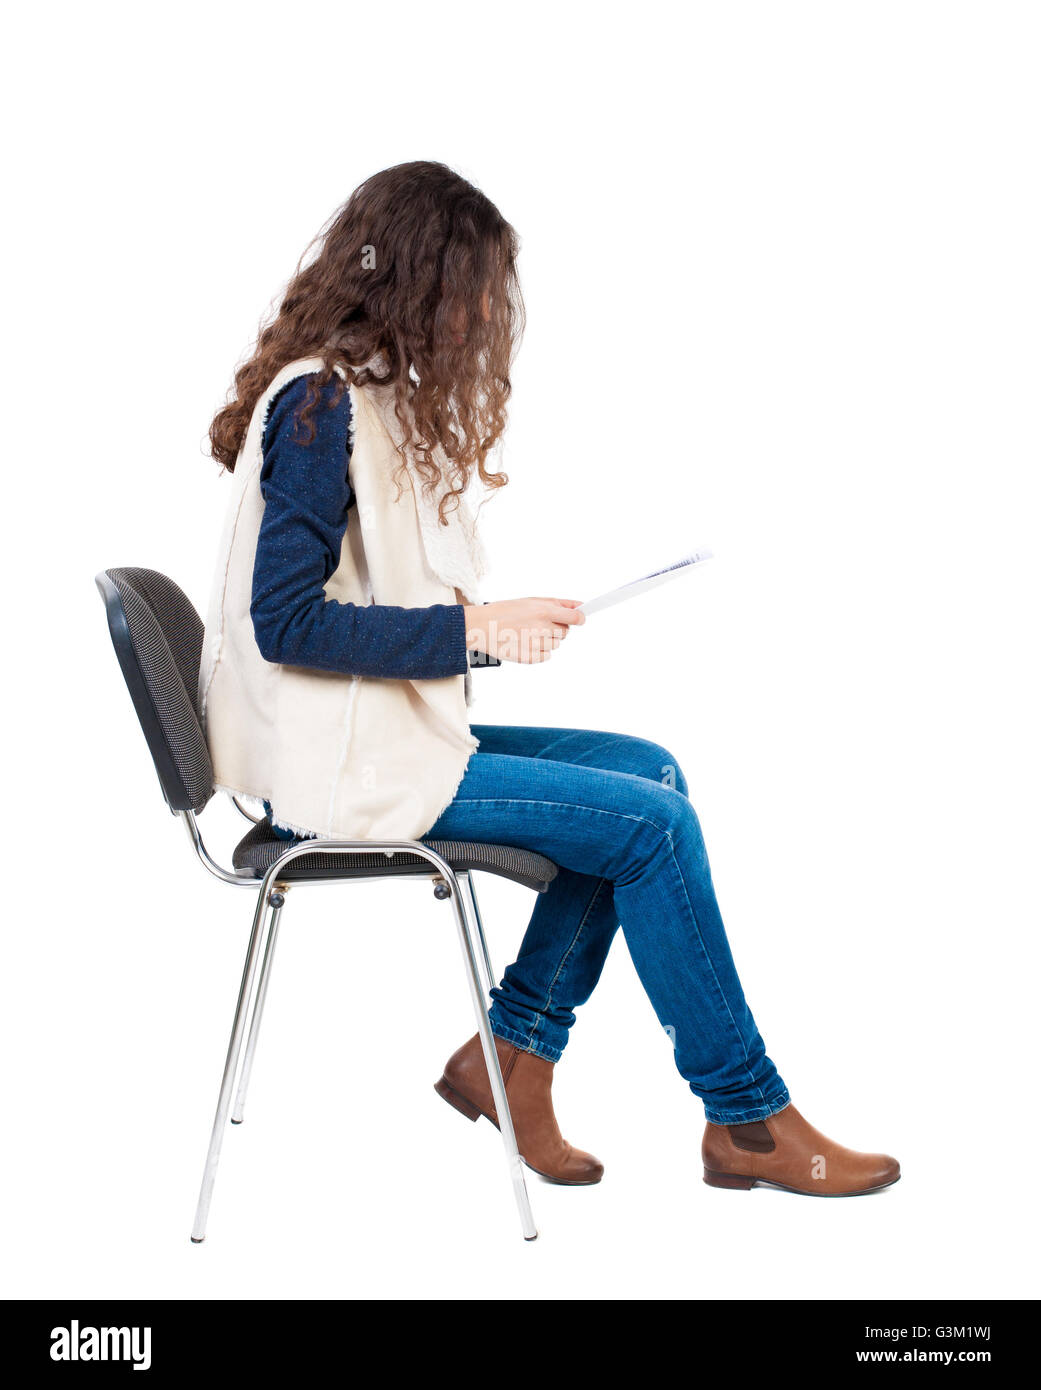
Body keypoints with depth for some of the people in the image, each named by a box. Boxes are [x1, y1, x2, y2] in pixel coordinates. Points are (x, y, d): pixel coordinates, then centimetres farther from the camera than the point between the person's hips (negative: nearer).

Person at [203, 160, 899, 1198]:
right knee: (653, 823, -11)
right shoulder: (321, 406, -16)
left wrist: (498, 630, 1)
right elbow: (286, 620, -22)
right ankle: (746, 1119, 3)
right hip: (344, 771, -10)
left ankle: (511, 1053, 6)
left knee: (649, 772, 5)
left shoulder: (367, 394, 15)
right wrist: (473, 628, -18)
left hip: (384, 736, 10)